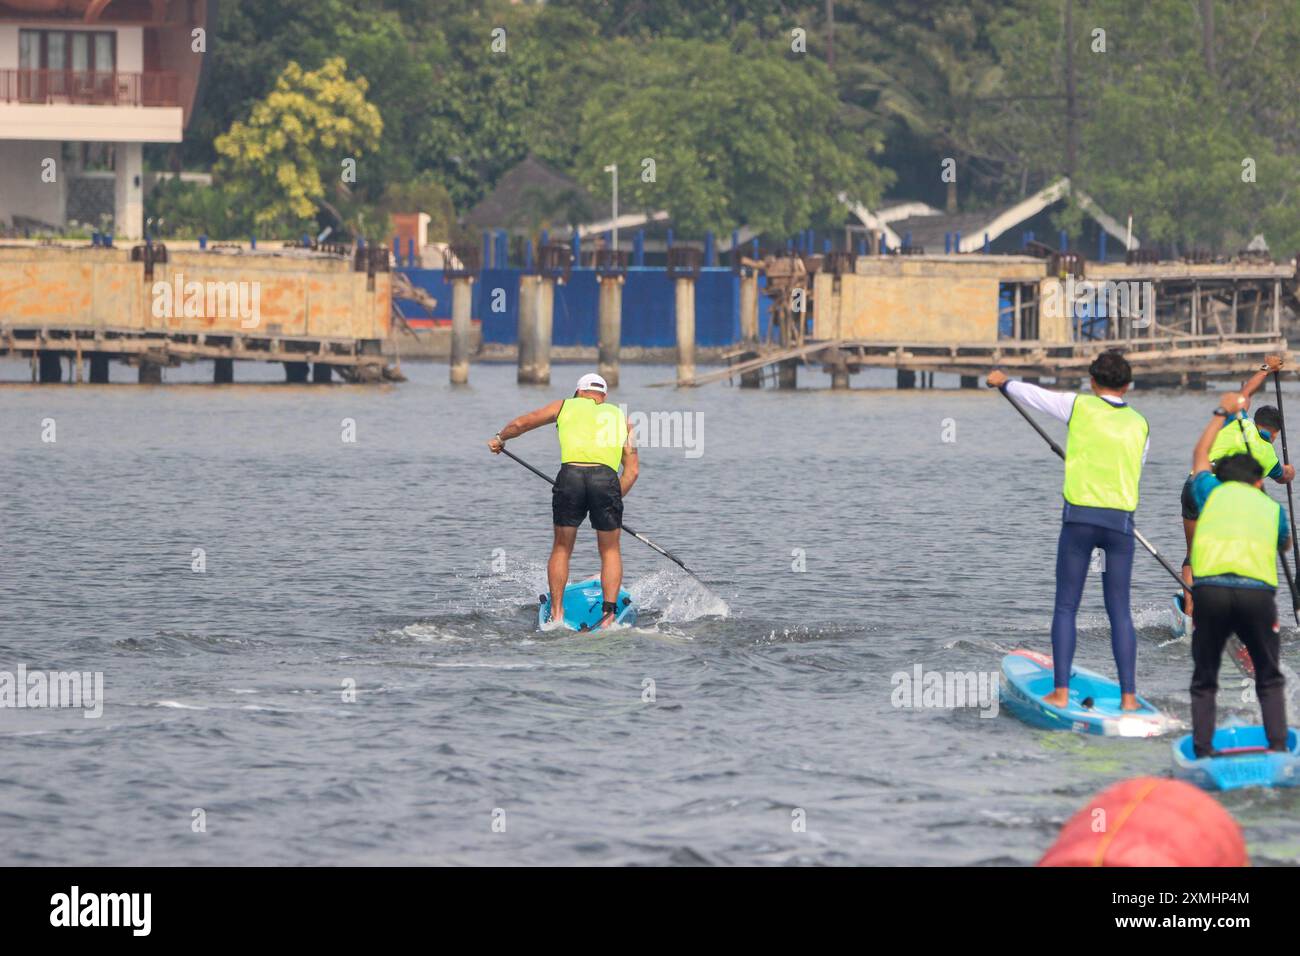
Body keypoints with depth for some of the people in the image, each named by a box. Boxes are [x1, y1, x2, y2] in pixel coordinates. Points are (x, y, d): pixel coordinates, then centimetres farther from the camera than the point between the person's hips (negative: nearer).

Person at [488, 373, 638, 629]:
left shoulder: (567, 406, 24)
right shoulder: (620, 417, 26)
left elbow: (521, 423, 27)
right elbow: (632, 470, 19)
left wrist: (500, 439, 45)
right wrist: (615, 500, 27)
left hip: (570, 475, 0)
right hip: (606, 479, 0)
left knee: (561, 549, 18)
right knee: (610, 551, 16)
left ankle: (556, 612, 15)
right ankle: (609, 612, 5)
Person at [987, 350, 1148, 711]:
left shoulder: (1079, 407, 1)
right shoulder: (1139, 425, 9)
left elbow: (1034, 395, 16)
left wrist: (1004, 382, 37)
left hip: (1079, 518, -2)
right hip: (1121, 523, 2)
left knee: (1065, 608, 6)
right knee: (1120, 613, 6)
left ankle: (1061, 691, -2)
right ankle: (1128, 695, -1)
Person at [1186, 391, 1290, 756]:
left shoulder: (1213, 493, 21)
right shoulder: (1273, 507, 22)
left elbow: (1199, 457, 43)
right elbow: (1284, 544, 43)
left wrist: (1222, 414, 57)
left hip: (1209, 587, 0)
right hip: (1257, 591, 0)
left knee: (1204, 681, 12)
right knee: (1269, 679, 14)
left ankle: (1202, 750, 0)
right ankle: (1278, 746, 0)